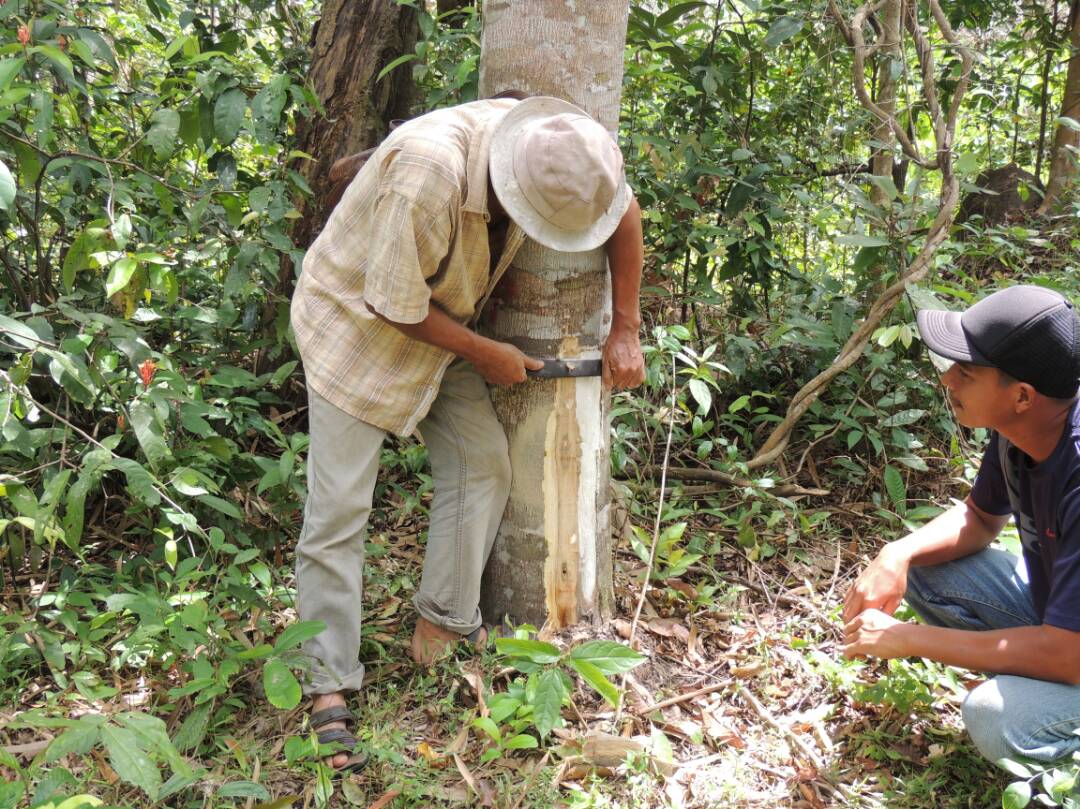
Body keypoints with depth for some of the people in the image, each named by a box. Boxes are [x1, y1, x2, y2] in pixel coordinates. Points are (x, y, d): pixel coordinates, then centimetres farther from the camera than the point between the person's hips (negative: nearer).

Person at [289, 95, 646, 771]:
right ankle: (327, 692, 0)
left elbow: (625, 214, 1)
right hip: (357, 321, -7)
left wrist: (625, 333, -2)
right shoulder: (426, 178, -39)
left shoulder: (556, 150, -17)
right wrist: (486, 355, -15)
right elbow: (395, 305, -27)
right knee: (339, 507, -8)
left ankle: (445, 628, 14)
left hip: (440, 323, 7)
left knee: (483, 462, -1)